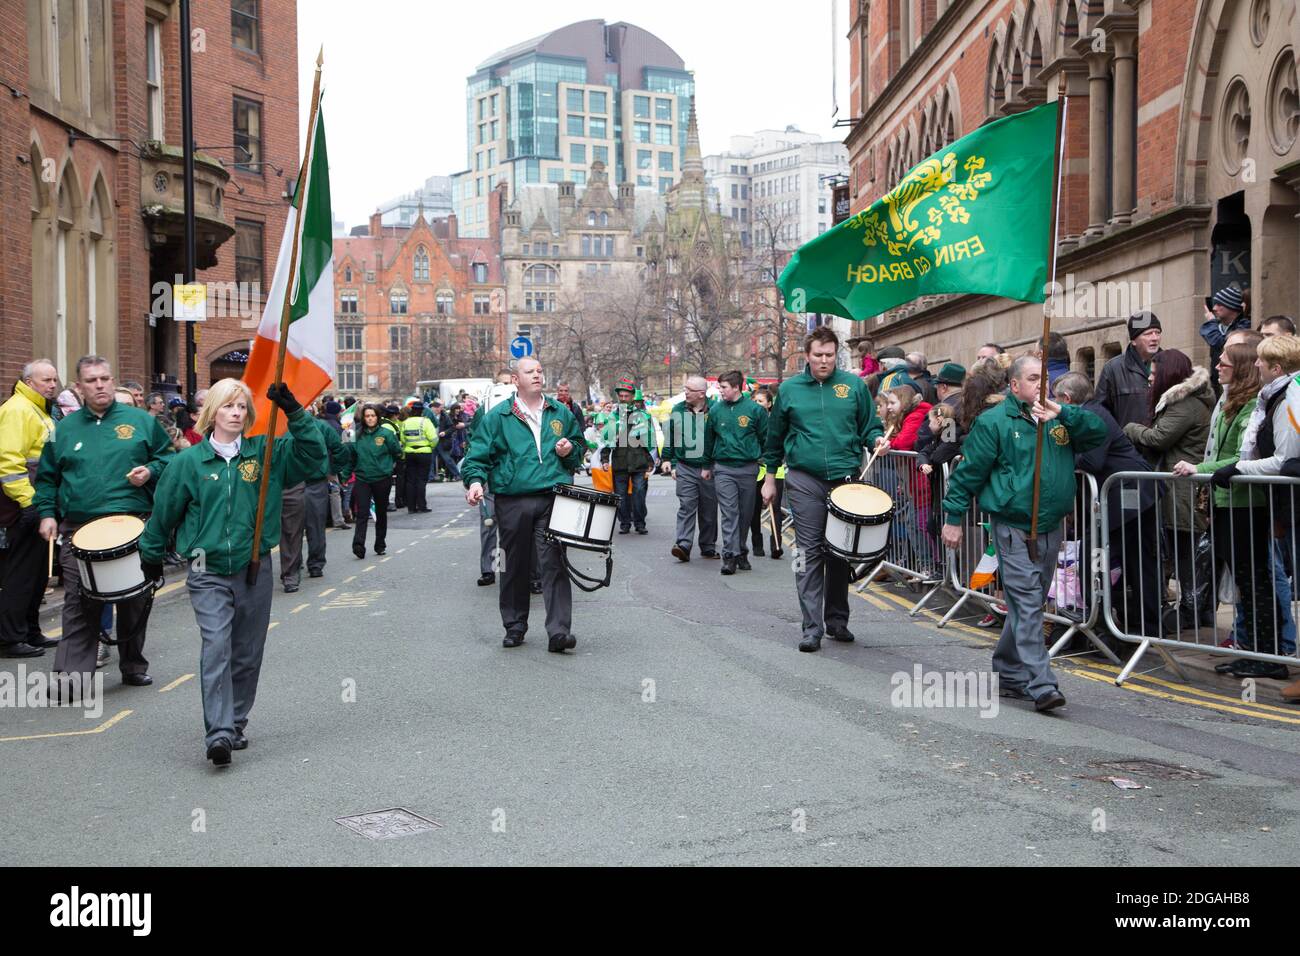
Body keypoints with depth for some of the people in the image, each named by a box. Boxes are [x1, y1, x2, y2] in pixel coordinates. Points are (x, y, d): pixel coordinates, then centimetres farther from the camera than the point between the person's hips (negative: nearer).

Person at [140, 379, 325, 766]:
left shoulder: (266, 453, 2)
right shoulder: (189, 461, -1)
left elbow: (314, 453, -7)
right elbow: (164, 512, 9)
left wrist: (295, 411, -17)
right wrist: (151, 556, 18)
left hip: (255, 569, 2)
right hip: (208, 573, -2)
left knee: (247, 655, 10)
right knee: (216, 649, -16)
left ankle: (235, 723, 26)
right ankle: (218, 734, -21)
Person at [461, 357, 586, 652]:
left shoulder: (560, 413, 14)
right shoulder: (498, 416, 5)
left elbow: (579, 446, 26)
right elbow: (478, 453, 2)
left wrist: (569, 450, 4)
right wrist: (475, 480, -16)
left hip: (552, 499, 1)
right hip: (513, 502, -1)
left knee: (554, 563, -9)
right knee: (516, 566, 8)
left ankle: (558, 631, -10)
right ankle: (515, 627, 23)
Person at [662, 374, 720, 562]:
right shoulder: (677, 411, 6)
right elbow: (669, 438, 14)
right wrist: (668, 460, 10)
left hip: (709, 469, 0)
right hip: (685, 468, 0)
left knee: (709, 510, 8)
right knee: (686, 506, -11)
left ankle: (708, 547, 18)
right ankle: (683, 545, -18)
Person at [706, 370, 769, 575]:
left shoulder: (755, 409, -3)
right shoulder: (715, 410, 5)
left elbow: (765, 438, 5)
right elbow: (708, 439, 15)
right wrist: (707, 466, 18)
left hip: (748, 468, -1)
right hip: (723, 468, 1)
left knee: (746, 513, 8)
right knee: (729, 512, -7)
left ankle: (741, 552, 21)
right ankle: (730, 555, -10)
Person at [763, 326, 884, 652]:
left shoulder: (854, 385, 5)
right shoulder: (789, 389, 6)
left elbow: (870, 426, 10)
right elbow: (775, 438, 14)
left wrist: (877, 439, -12)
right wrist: (770, 478, 16)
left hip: (846, 478, 1)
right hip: (805, 481, -1)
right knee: (809, 553, -6)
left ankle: (837, 619, 23)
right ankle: (812, 627, -6)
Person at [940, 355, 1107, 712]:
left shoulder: (1059, 418, 12)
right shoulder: (994, 422, -4)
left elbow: (1099, 431, 0)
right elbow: (969, 470, -3)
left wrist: (1062, 412, -13)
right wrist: (953, 517, -3)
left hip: (1050, 527, 6)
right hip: (1013, 527, -6)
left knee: (1029, 604, 14)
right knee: (1027, 605, -10)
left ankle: (1008, 672, 27)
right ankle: (1041, 685, -13)